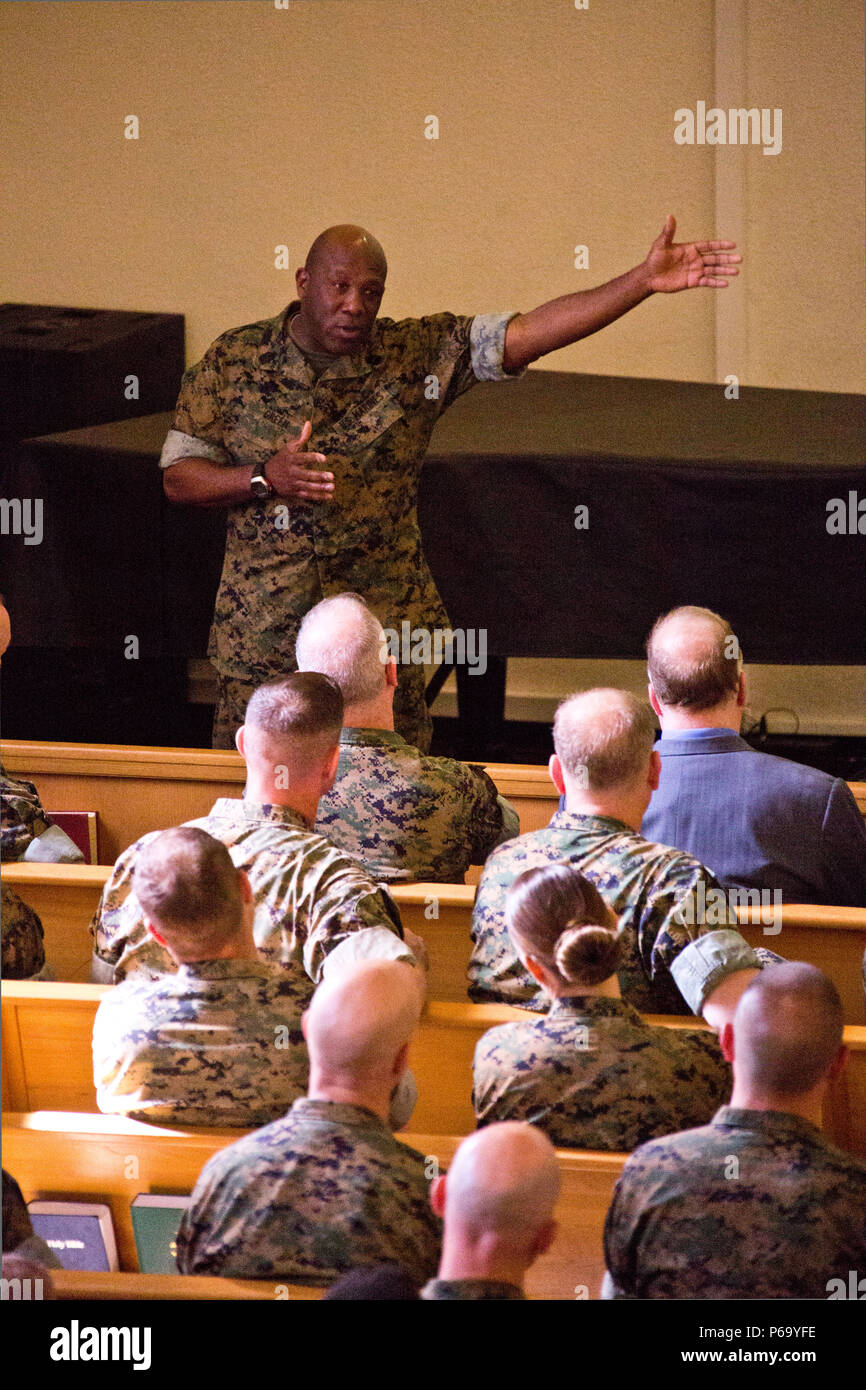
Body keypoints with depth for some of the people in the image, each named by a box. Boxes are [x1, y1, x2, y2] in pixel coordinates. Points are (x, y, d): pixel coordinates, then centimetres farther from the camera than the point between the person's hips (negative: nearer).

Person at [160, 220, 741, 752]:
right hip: (262, 635, 0)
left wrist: (644, 280, -17)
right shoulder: (233, 362, 0)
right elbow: (179, 477, 3)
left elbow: (530, 333, -8)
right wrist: (266, 479, -15)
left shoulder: (417, 355, 0)